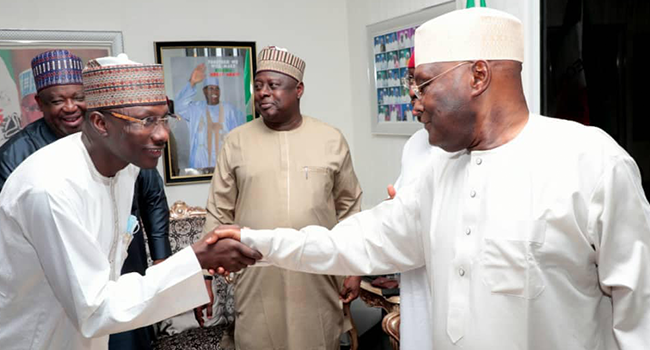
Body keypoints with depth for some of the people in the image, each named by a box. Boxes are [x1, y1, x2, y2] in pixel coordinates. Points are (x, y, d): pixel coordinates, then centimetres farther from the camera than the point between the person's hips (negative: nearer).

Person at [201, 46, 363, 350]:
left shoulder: (331, 140, 1)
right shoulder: (236, 142, 0)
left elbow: (348, 209, 6)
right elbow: (218, 214, 4)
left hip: (318, 281, 0)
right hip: (257, 282, 0)